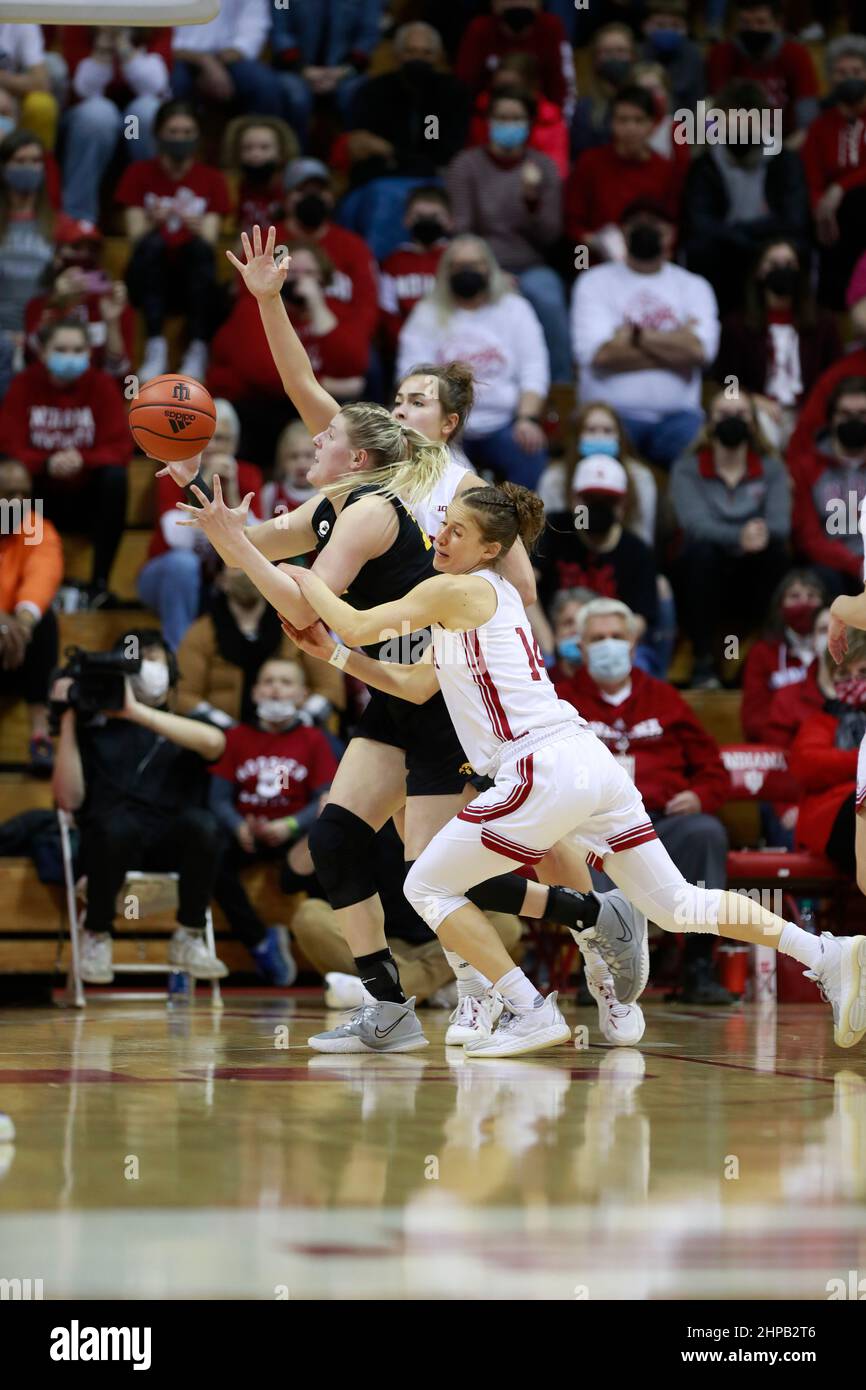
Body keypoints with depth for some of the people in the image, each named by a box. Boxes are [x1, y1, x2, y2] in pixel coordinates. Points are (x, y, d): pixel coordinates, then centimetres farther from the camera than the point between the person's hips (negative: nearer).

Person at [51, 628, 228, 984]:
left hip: (171, 846, 1)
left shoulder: (184, 728, 20)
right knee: (118, 823, -37)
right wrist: (68, 720, 1)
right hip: (107, 843, -1)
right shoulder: (95, 729, 16)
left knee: (201, 822, -32)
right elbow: (70, 799, 3)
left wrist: (134, 711, -11)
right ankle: (97, 936, -14)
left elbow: (214, 742, -7)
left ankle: (189, 938, -14)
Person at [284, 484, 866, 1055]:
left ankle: (531, 1013, -4)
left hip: (545, 770, -9)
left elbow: (359, 626, -3)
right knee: (674, 904, 11)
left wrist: (307, 579, 14)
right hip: (593, 762, 9)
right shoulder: (492, 593, 23)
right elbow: (417, 685, 24)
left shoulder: (456, 590, -3)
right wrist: (331, 652, 23)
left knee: (427, 886, 3)